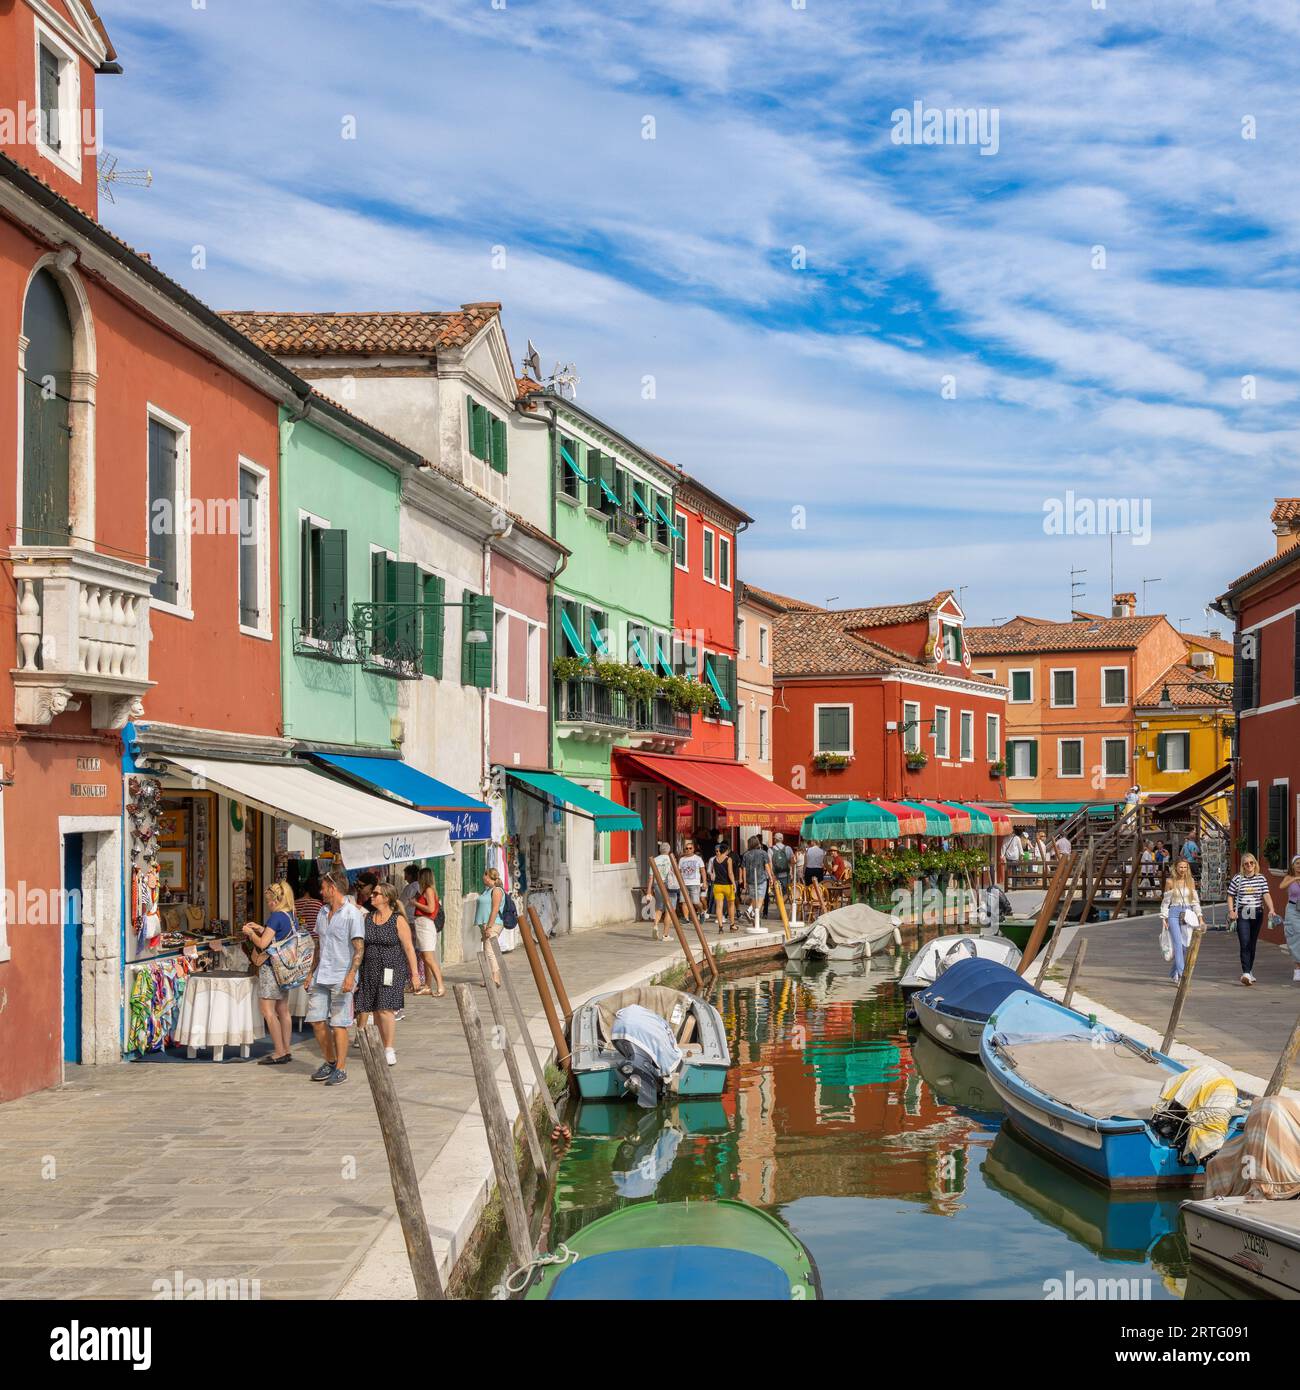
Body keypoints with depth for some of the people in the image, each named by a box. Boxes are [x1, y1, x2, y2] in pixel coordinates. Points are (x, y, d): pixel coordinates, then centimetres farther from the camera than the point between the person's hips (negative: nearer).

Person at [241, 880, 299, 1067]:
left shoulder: (276, 916, -15)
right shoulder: (292, 917, 10)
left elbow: (262, 944, -17)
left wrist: (250, 932, 0)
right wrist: (261, 929, 19)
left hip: (271, 967, -9)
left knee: (268, 1010, -5)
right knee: (283, 1010, 12)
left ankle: (279, 1053, -6)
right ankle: (286, 1051, 14)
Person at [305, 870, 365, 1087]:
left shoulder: (352, 914, -10)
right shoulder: (322, 912, 14)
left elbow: (359, 948, -13)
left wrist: (351, 975, -22)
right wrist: (311, 973, 19)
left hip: (341, 977, -7)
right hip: (321, 977, 7)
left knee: (339, 1024, -3)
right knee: (316, 1020, 6)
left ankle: (341, 1069, 6)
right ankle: (329, 1062, 23)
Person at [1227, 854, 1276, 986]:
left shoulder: (1261, 878, 6)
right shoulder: (1237, 878, 2)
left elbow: (1266, 895, -3)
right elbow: (1230, 896, 7)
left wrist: (1271, 910, -19)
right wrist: (1231, 911, -6)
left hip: (1257, 914, 3)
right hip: (1242, 914, -3)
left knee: (1252, 944, 11)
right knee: (1245, 944, -14)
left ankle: (1249, 971, 25)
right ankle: (1246, 973, -22)